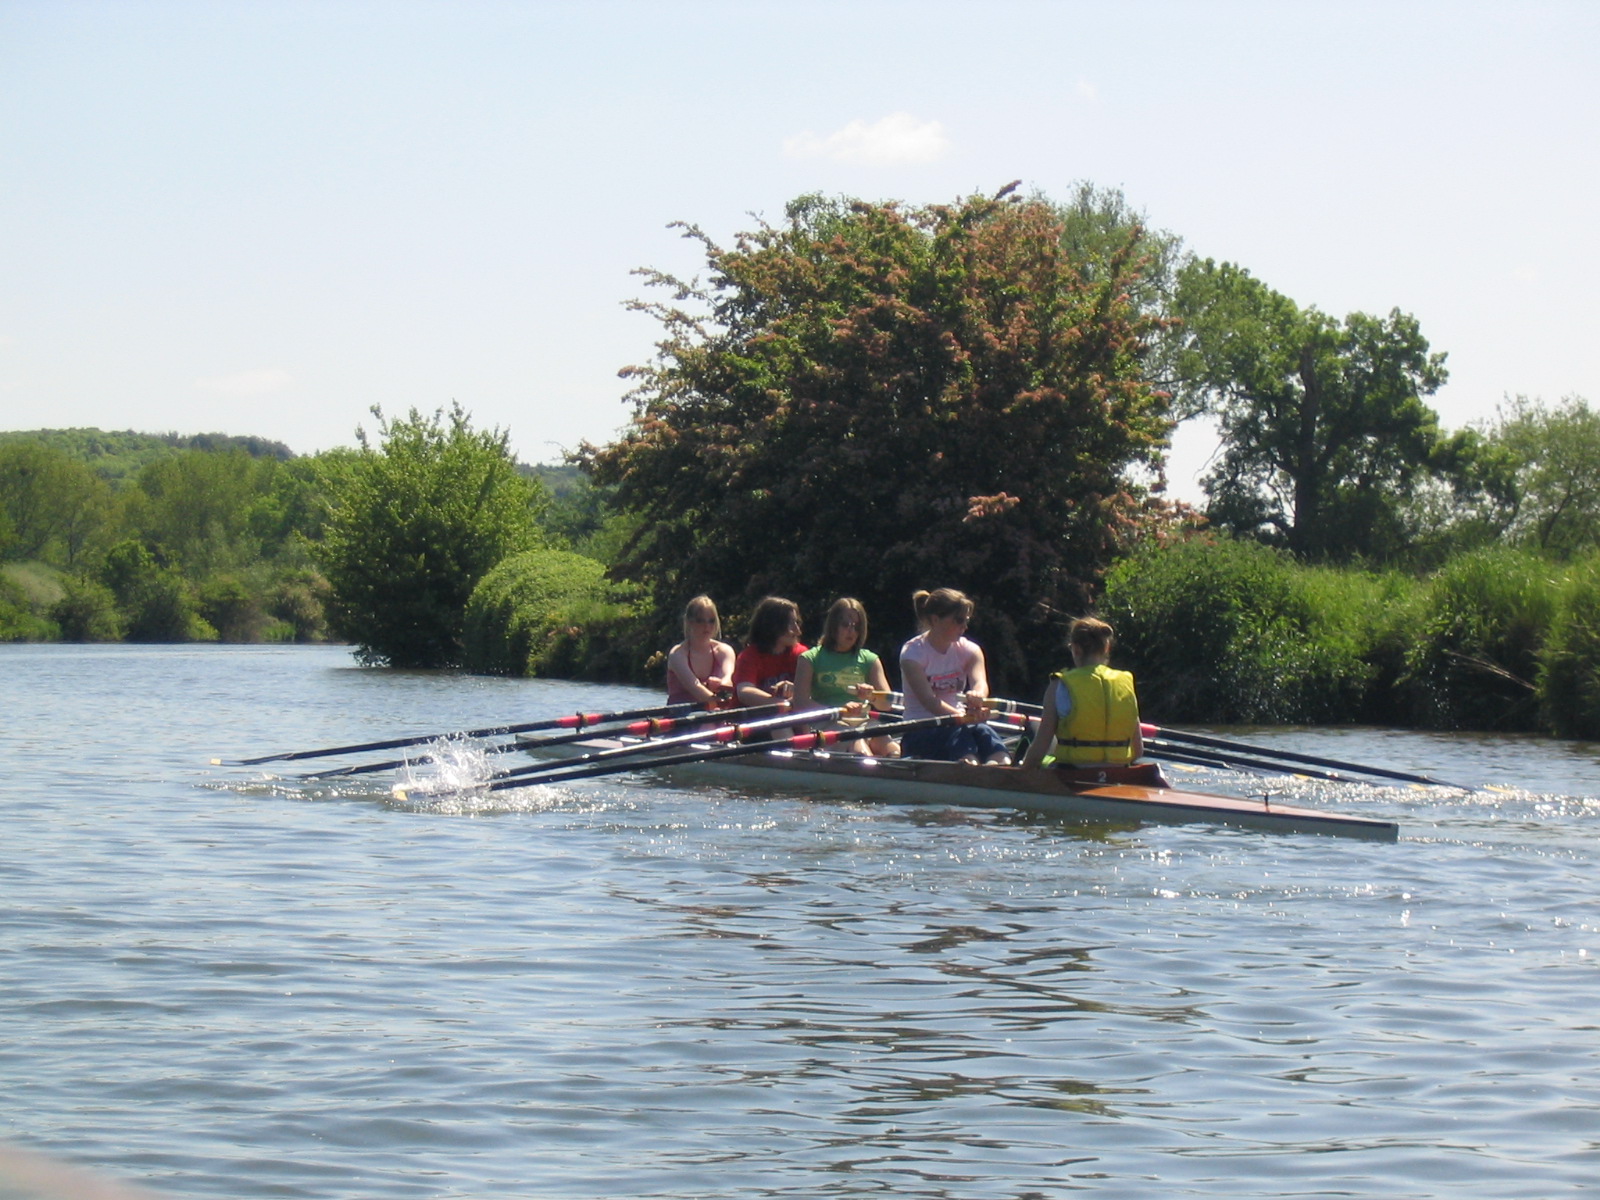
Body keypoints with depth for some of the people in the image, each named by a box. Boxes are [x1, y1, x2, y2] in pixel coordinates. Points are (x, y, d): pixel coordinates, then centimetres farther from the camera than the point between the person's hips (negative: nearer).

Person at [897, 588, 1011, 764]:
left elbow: (980, 682, -14)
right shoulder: (913, 652, -7)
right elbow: (928, 700, -20)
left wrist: (977, 695, -41)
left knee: (983, 731, -31)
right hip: (920, 735, -4)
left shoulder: (968, 650, 8)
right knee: (960, 732, -36)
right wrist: (961, 716, -38)